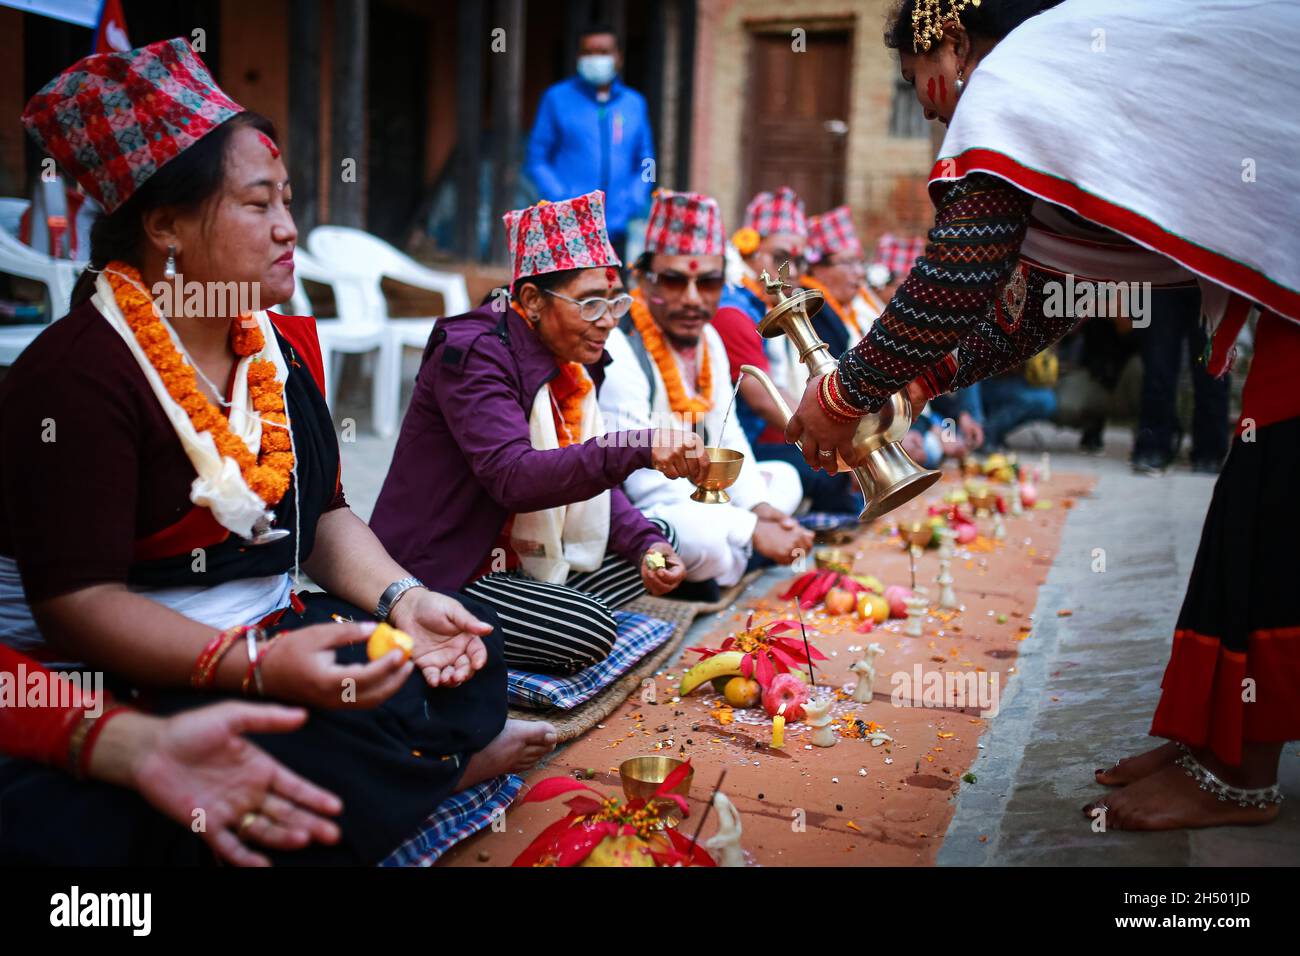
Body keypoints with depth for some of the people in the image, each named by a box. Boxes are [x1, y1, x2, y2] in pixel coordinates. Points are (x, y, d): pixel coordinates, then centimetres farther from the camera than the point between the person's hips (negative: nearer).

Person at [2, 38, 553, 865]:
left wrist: (402, 598, -11)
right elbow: (75, 602, -23)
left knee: (468, 642, -2)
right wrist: (260, 666, -35)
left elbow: (322, 515, 9)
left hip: (269, 643, 8)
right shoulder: (79, 376, -18)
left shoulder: (280, 350, 7)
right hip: (113, 683, -8)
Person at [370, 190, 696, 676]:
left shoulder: (574, 362, 6)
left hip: (517, 562, 9)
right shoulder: (472, 355, -21)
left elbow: (586, 473, 4)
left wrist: (646, 543, -14)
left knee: (659, 539, 7)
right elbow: (514, 478, -34)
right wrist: (637, 448, -45)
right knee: (589, 632, -25)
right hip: (436, 578, -9)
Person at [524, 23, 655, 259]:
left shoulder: (635, 104, 14)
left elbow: (645, 163, 17)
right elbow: (536, 159, 5)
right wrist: (561, 199, -9)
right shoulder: (556, 99, 7)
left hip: (615, 228, 3)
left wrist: (634, 200, -1)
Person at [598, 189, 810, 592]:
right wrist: (752, 531, -26)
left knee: (784, 478, 17)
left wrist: (759, 506, -9)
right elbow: (648, 485, -27)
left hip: (692, 495, 10)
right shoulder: (619, 354, -25)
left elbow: (727, 438, 10)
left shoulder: (708, 339, 4)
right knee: (707, 532, -36)